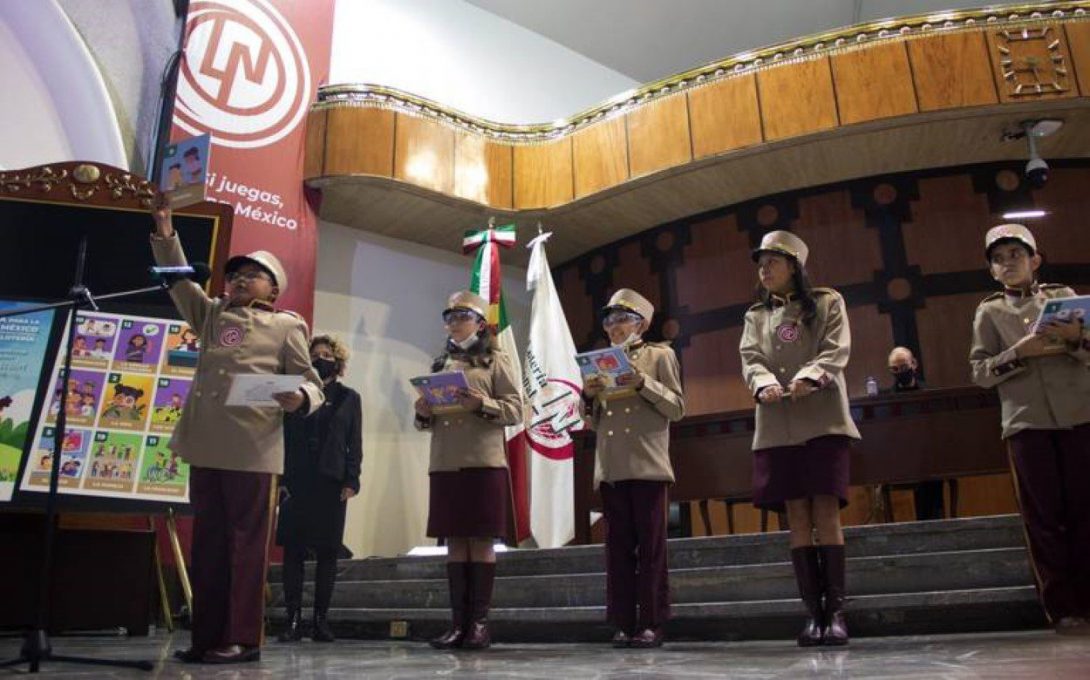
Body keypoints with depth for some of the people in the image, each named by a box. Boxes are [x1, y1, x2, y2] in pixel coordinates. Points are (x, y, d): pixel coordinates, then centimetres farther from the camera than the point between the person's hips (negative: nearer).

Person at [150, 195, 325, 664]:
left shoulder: (286, 325, 5)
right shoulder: (211, 315, 21)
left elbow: (311, 383, 2)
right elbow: (180, 281, 19)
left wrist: (300, 398, -21)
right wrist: (164, 232, 8)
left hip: (252, 449, -5)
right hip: (205, 445, 6)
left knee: (245, 543, -1)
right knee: (207, 543, 9)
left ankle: (243, 639, 5)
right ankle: (207, 637, 17)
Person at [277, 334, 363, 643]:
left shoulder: (348, 397, 10)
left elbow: (355, 443, 6)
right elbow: (284, 438, 8)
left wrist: (351, 481, -5)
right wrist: (281, 479, -1)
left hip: (332, 482, 0)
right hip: (297, 482, 1)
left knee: (327, 551, 2)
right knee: (292, 550, -2)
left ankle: (321, 619, 8)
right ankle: (293, 619, 3)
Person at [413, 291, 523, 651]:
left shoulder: (497, 360, 4)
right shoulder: (439, 363, 19)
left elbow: (515, 409, -4)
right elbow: (427, 421, 21)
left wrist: (482, 404, -20)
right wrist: (422, 413, -2)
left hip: (484, 464, -5)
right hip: (444, 465, 5)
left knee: (481, 540, -2)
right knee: (454, 541, 5)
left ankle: (480, 621, 3)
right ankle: (458, 621, 9)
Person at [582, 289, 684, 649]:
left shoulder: (659, 355, 7)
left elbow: (677, 408, -1)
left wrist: (643, 384, -13)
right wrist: (588, 396, -1)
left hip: (647, 466, -4)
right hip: (610, 468, 4)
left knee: (650, 546, -1)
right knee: (618, 547, 4)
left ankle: (652, 623, 5)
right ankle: (623, 623, 9)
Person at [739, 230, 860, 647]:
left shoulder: (828, 302, 11)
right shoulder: (755, 316, 19)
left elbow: (836, 351, -3)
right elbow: (750, 359, 3)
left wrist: (809, 377, -24)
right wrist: (764, 384, -20)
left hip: (823, 420, -2)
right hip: (778, 426, 3)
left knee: (826, 512, -8)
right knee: (797, 517, 0)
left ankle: (836, 611, -4)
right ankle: (814, 613, 3)